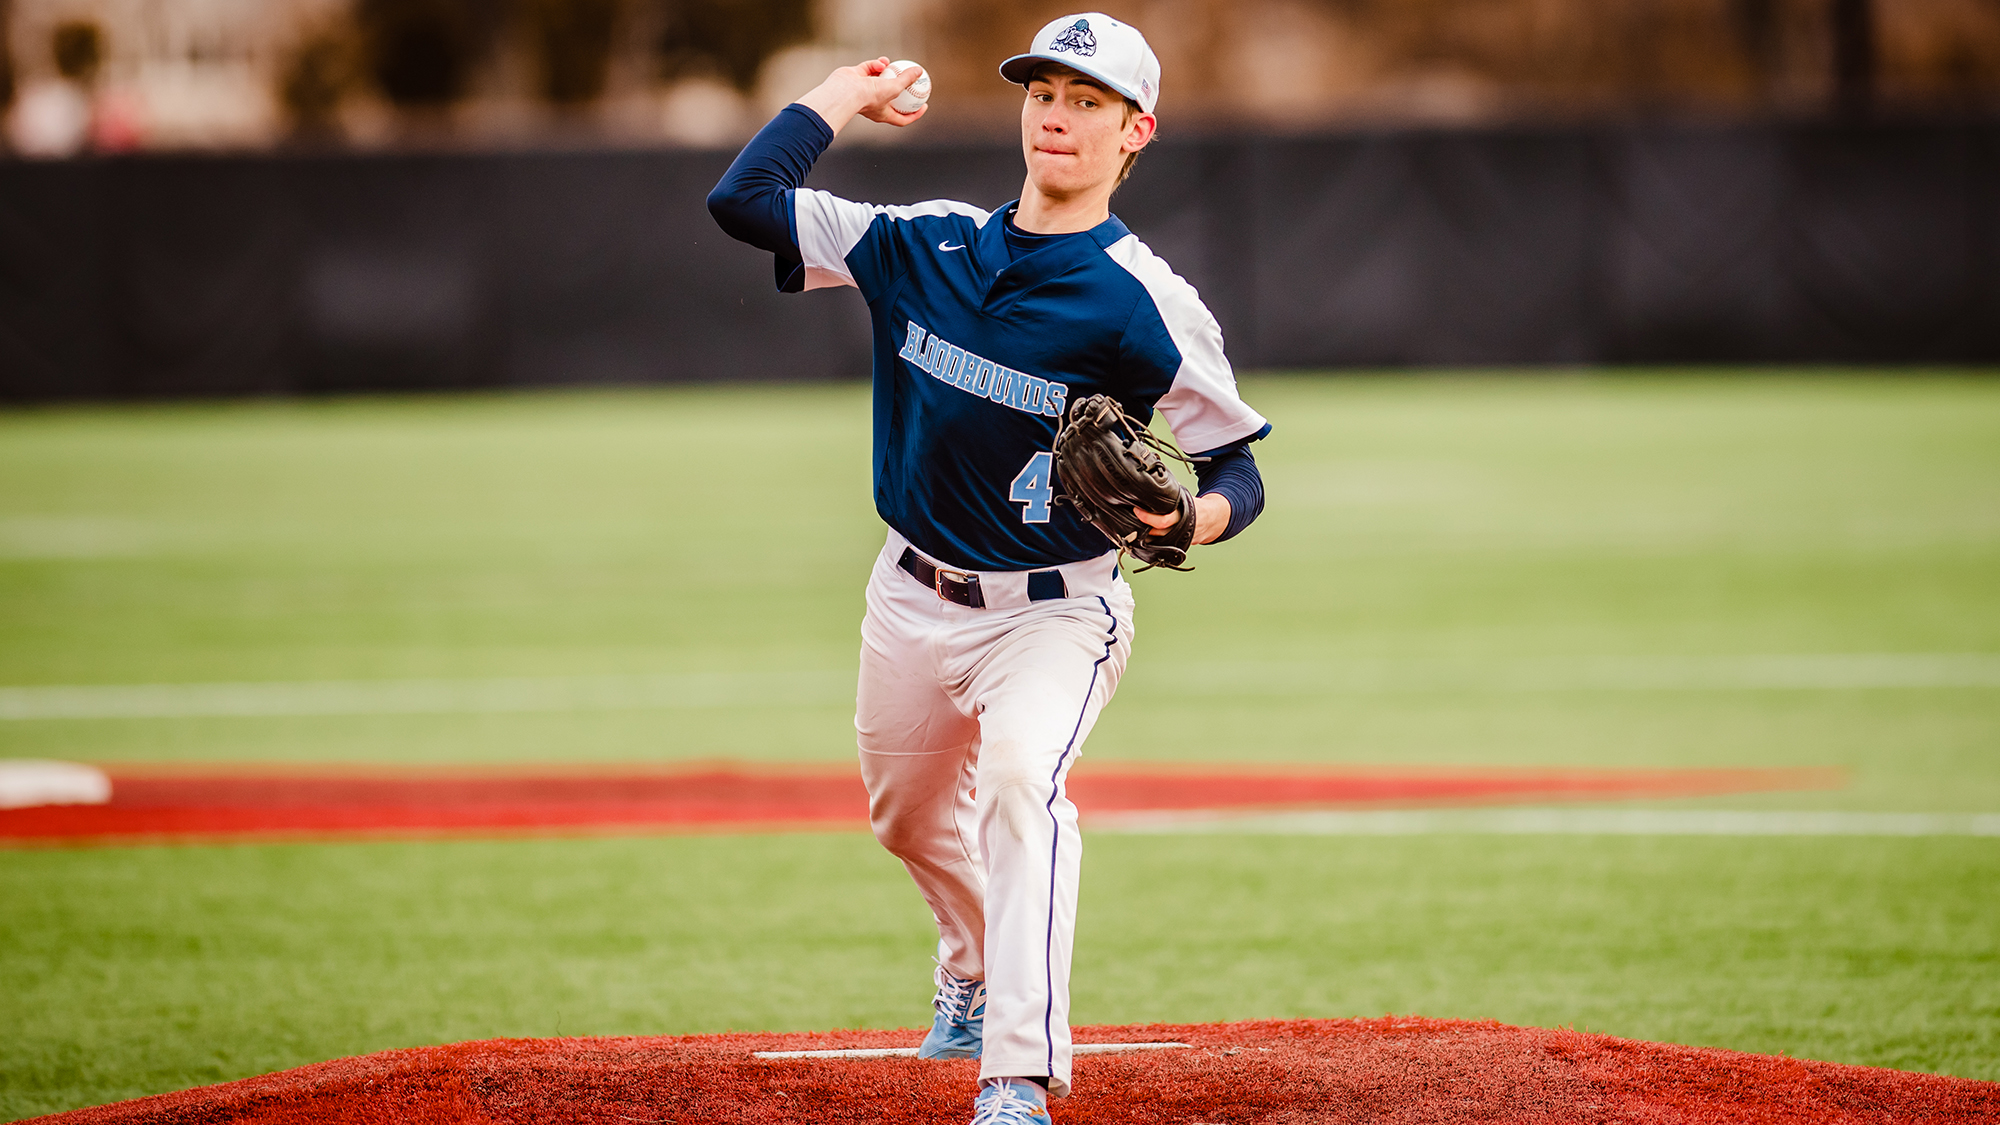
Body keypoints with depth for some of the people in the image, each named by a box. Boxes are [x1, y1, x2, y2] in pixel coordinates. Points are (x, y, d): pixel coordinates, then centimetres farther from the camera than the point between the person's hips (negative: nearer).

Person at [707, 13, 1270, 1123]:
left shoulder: (1147, 305, -15)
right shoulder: (925, 244, -1)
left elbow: (1237, 470, -12)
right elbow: (743, 199, -2)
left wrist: (1195, 515, -33)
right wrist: (841, 96, 4)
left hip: (1056, 614, -6)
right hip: (913, 602, 6)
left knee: (1020, 780, -31)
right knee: (909, 817, 22)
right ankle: (974, 976, 55)